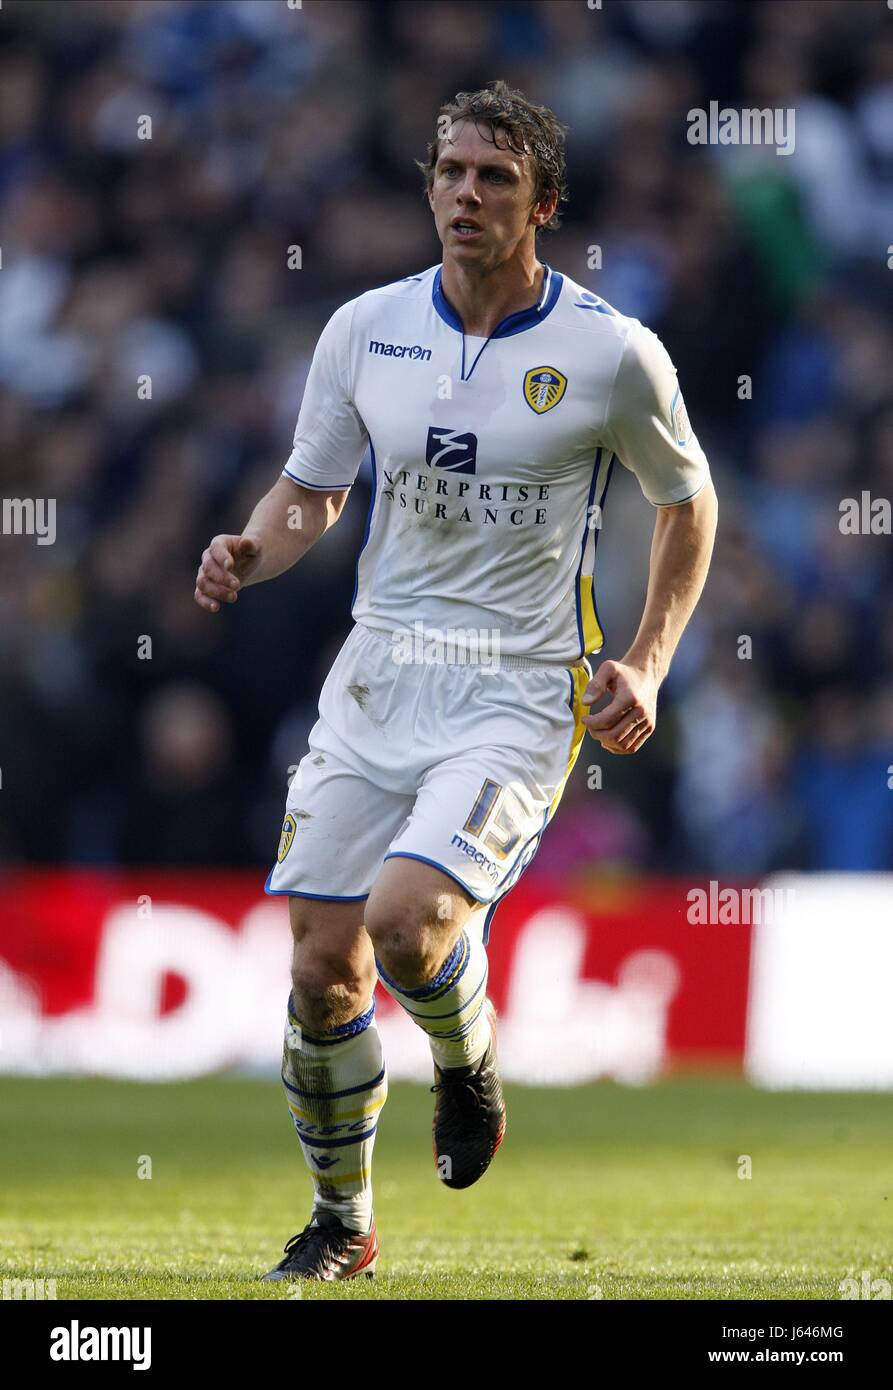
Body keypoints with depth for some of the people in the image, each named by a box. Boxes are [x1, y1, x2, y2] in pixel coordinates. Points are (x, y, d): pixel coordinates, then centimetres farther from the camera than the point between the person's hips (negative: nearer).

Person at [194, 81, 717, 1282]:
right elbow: (310, 493, 14)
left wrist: (646, 667, -2)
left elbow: (687, 504, 8)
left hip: (519, 692, -4)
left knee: (404, 918, -25)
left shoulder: (613, 354, -7)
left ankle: (467, 1069, 11)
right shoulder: (364, 330, 2)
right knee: (320, 959, 1)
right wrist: (248, 555, -8)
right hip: (379, 674, 4)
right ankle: (341, 1224, 22)